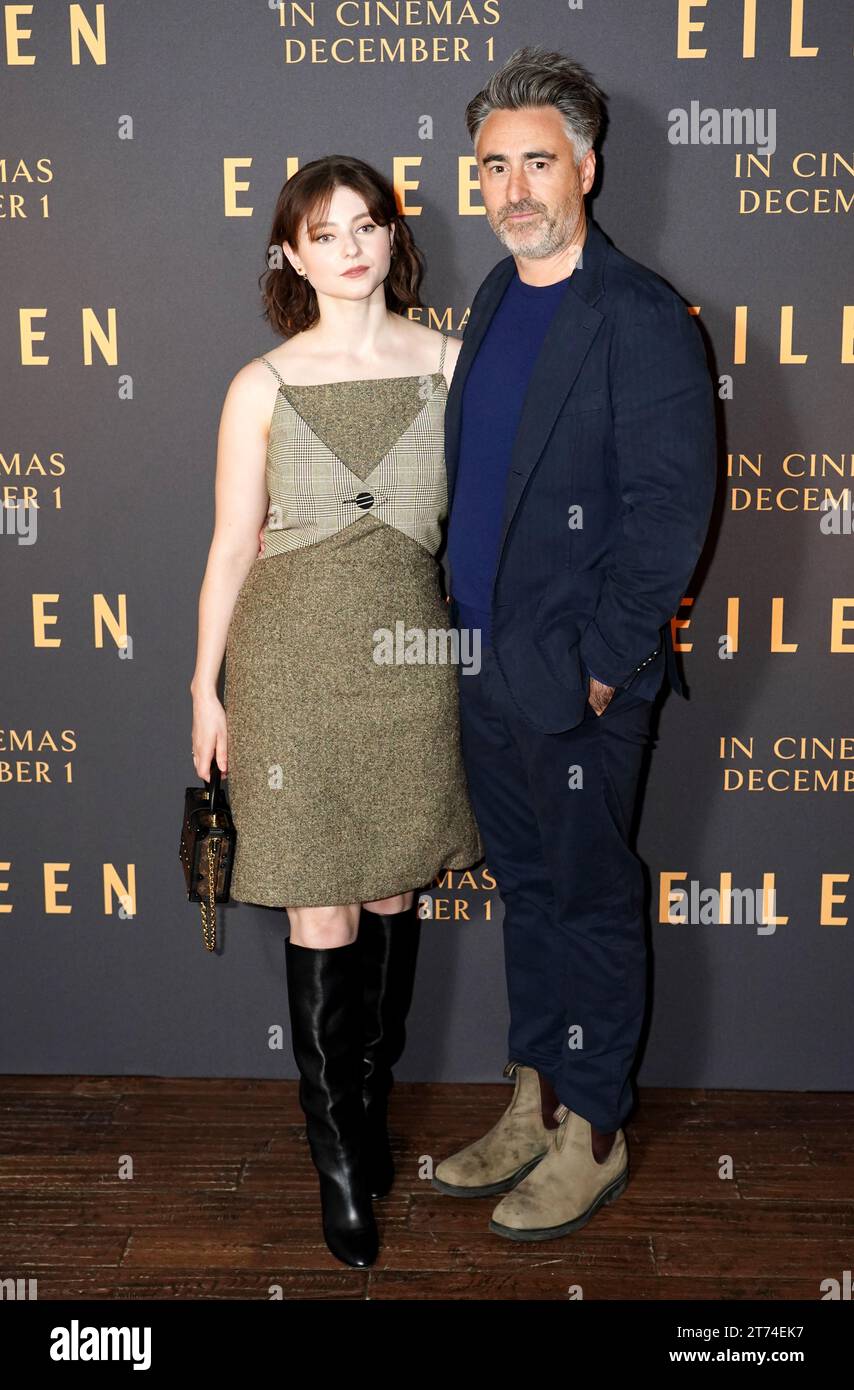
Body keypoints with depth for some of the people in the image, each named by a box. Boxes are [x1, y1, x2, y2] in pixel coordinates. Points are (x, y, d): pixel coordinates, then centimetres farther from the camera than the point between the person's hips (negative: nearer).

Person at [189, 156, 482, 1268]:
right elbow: (232, 544, 2)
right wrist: (206, 686, 3)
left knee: (394, 889, 12)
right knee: (322, 909, 1)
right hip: (296, 659, -2)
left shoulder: (451, 364, 3)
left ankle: (369, 1101, 33)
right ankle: (338, 1154, 16)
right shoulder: (262, 387, -1)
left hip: (411, 653, 2)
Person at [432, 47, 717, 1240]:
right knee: (527, 892, 18)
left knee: (591, 904, 7)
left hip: (578, 686, -7)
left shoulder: (642, 320, -14)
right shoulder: (497, 300, 11)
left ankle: (593, 1136, 25)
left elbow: (670, 510, -17)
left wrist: (603, 664, -16)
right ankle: (533, 1106, 34)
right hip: (487, 668, 8)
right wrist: (469, 624, 12)